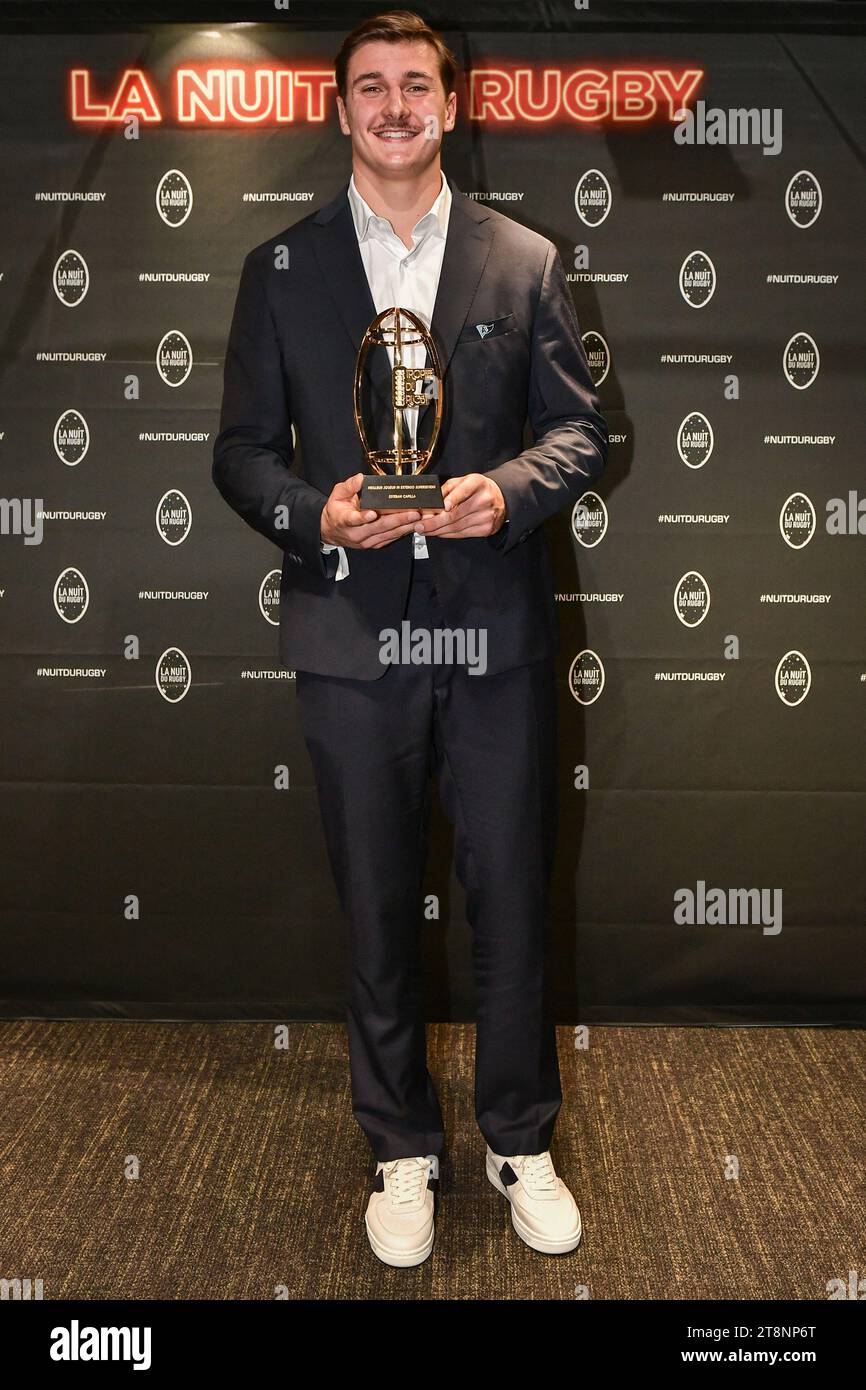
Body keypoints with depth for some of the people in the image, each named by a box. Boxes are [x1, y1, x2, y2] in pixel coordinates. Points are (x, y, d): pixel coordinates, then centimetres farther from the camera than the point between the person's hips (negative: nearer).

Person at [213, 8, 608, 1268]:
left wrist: (511, 489, -14)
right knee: (377, 915, 11)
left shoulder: (526, 262, 7)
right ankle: (402, 1150, 29)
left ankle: (520, 1141, 30)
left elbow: (582, 427, 7)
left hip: (498, 636, 1)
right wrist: (314, 513, -15)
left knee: (515, 900, 8)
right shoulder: (280, 270, 6)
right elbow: (242, 449, 5)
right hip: (353, 641, 0)